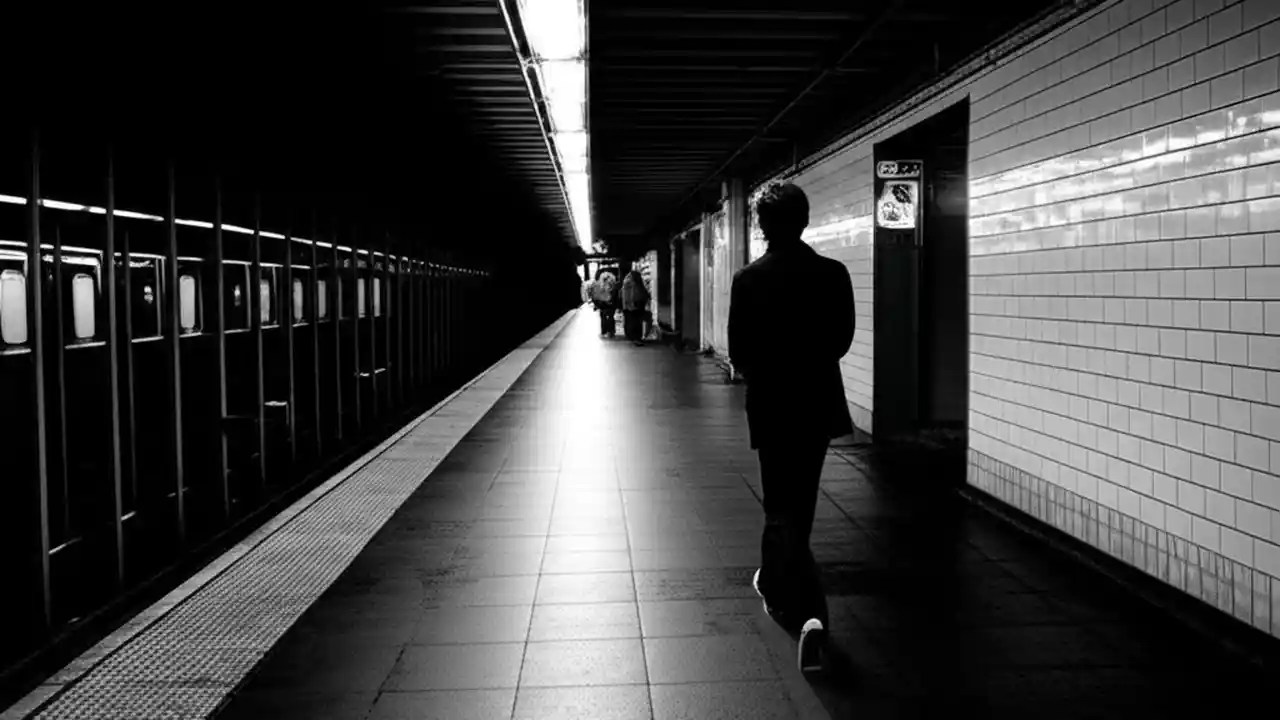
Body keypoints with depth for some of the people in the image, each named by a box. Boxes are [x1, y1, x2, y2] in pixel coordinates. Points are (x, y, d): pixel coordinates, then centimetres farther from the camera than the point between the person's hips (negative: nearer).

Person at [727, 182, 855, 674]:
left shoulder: (748, 280, -12)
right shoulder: (834, 274, -5)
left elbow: (738, 354, -9)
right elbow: (842, 339, 3)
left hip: (772, 405, -3)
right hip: (819, 403, 3)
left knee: (783, 510, 4)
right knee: (797, 503, 21)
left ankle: (810, 613, -10)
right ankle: (775, 583, 34)